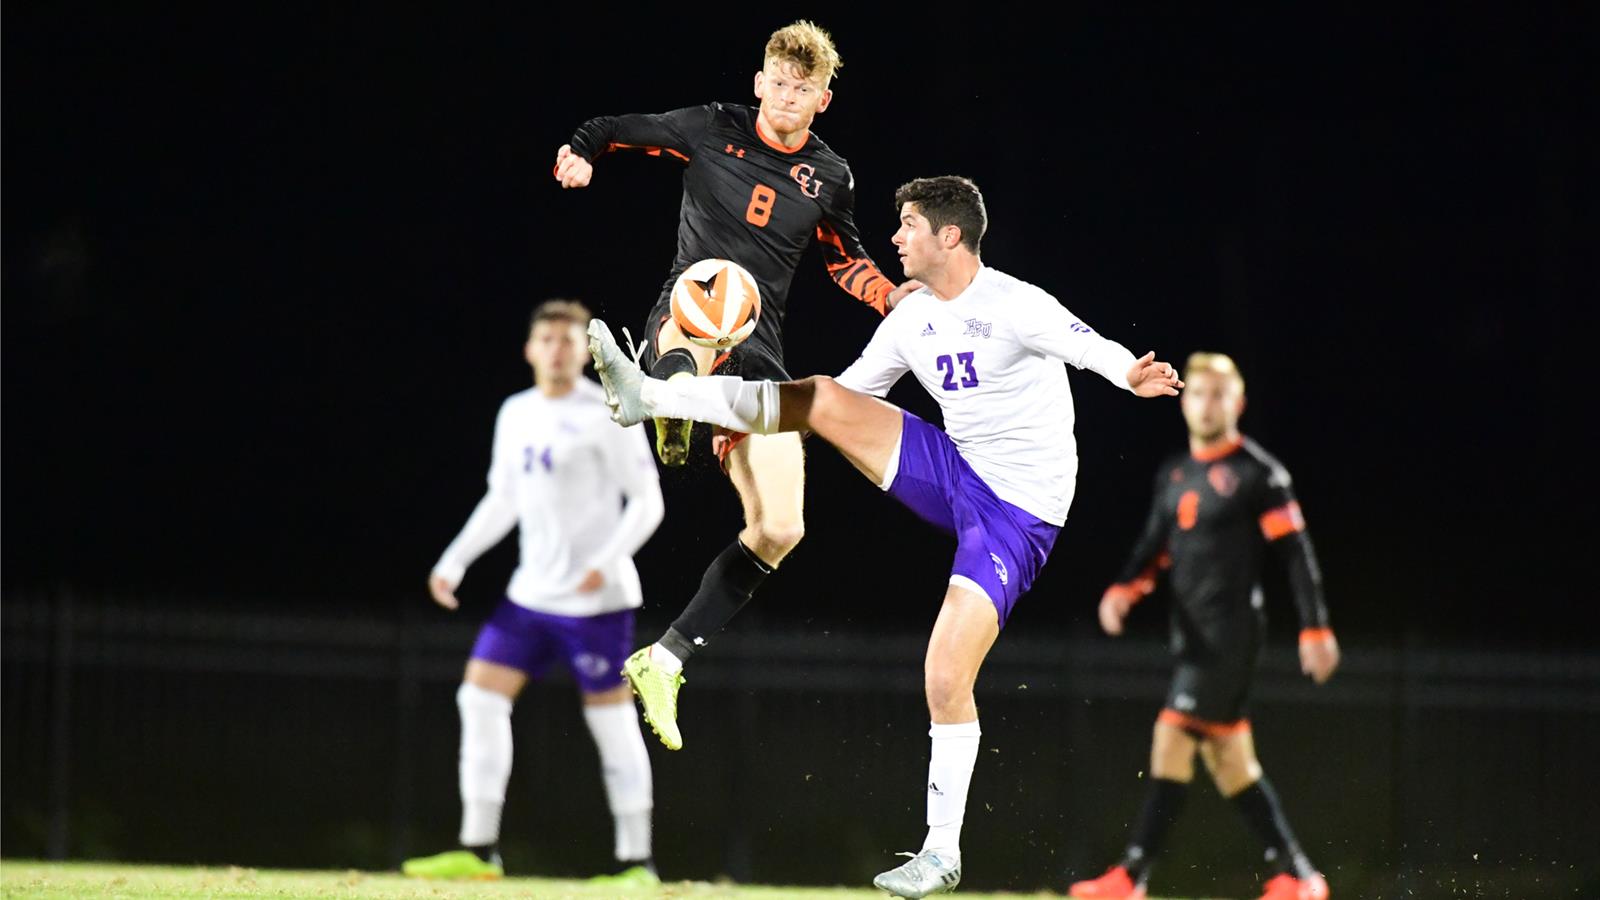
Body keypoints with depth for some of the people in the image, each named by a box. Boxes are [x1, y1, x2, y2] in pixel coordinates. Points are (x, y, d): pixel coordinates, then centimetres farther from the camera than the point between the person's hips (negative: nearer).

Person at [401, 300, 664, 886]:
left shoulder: (607, 416, -8)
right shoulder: (516, 415, 12)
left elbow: (647, 501, -9)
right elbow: (502, 502, 21)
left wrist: (607, 561, -22)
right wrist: (454, 562, 11)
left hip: (596, 598, -6)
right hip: (531, 593, 7)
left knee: (612, 720, -3)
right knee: (480, 695, -3)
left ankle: (636, 860, 4)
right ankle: (479, 849, 0)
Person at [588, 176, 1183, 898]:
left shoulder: (1013, 305, -17)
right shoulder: (911, 319, 8)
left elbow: (1086, 344, -34)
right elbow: (853, 389, 21)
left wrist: (1131, 374, -56)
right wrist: (751, 429, 19)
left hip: (1019, 509, -7)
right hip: (954, 469, 7)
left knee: (946, 679, -14)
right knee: (821, 398, -6)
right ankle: (645, 397, -2)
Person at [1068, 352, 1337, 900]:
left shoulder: (1258, 474, -5)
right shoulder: (1174, 476, 16)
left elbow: (1296, 552, -7)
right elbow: (1156, 547, 20)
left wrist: (1315, 628, -12)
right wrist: (1124, 589, 0)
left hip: (1232, 629, -8)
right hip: (1192, 634, 8)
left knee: (1173, 738, -15)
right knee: (1229, 761, 8)